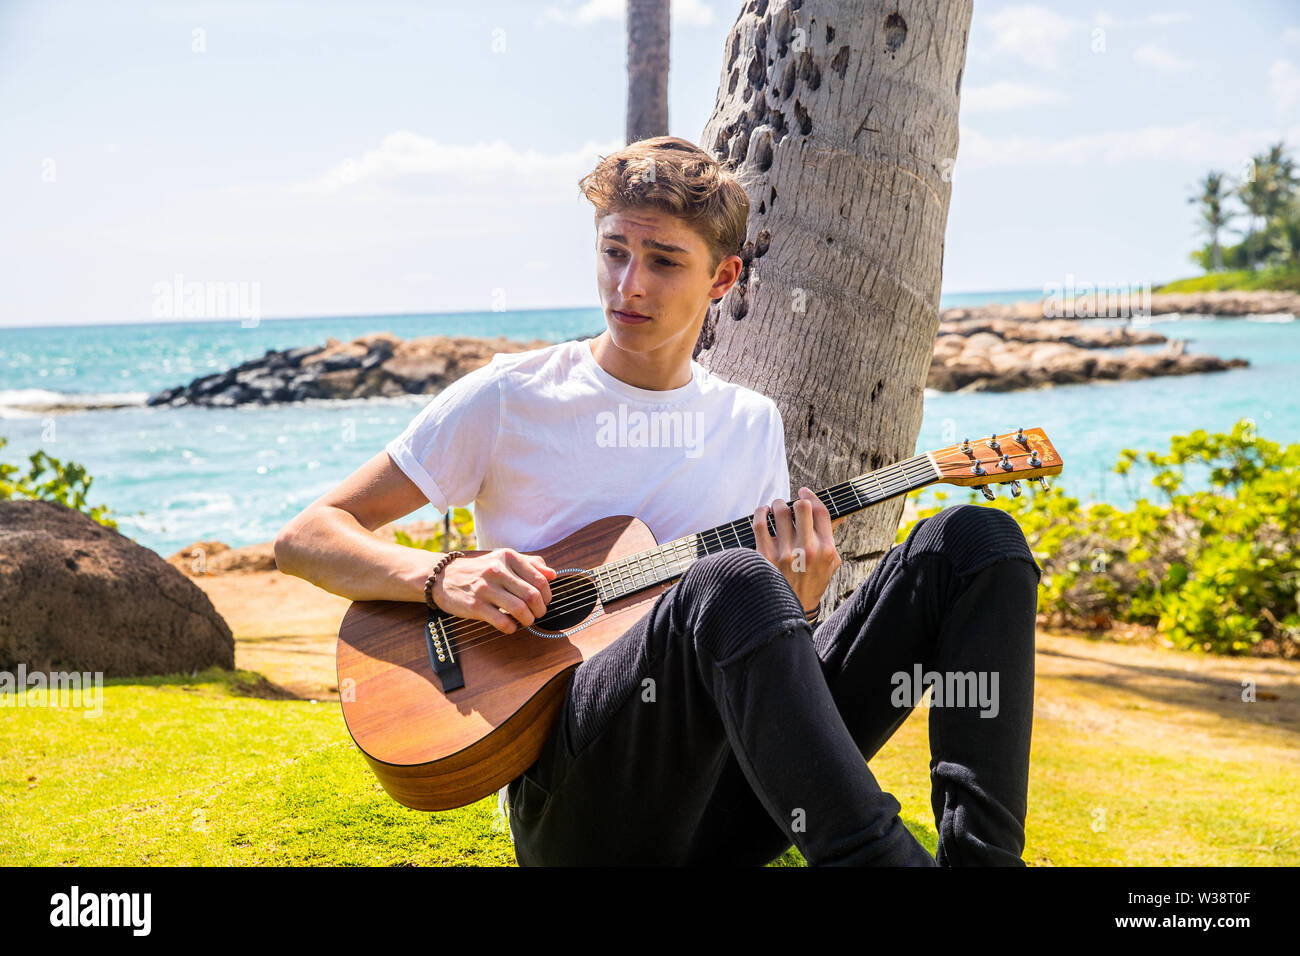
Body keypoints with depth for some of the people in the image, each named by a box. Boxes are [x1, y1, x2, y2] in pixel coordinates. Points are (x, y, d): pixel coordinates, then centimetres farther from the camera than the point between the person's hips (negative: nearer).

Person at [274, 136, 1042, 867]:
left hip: (722, 786, 5)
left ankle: (979, 853, -26)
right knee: (729, 584, -37)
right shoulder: (511, 398, 4)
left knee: (974, 540, -11)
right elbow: (305, 539, 3)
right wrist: (440, 576, -17)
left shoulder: (753, 425, 15)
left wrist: (797, 606, -6)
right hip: (573, 801, -4)